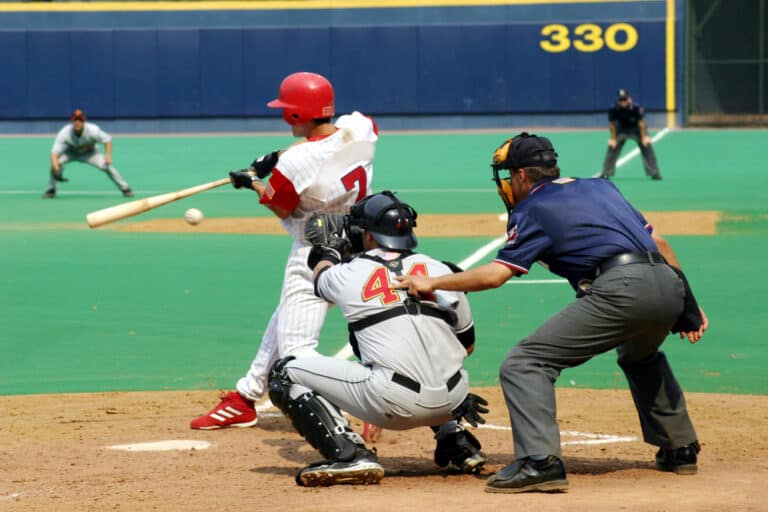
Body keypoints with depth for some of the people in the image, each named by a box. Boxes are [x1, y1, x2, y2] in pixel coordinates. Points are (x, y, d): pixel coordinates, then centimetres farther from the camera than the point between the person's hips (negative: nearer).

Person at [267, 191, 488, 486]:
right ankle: (459, 443, 24)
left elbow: (321, 279, 29)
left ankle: (350, 457, -6)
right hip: (453, 400, 5)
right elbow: (467, 343, 18)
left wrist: (329, 251, 50)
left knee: (285, 374, 7)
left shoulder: (348, 275, 2)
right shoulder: (439, 270, 10)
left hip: (395, 405, -5)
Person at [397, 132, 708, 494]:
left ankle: (540, 461, -22)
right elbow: (658, 241, 25)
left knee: (524, 364, -5)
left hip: (621, 288, -8)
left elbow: (495, 274, 0)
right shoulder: (601, 187, 30)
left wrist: (433, 283, 10)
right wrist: (688, 303, 28)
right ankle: (680, 449, 39)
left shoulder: (533, 210, 9)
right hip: (669, 287, 8)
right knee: (640, 355, 40)